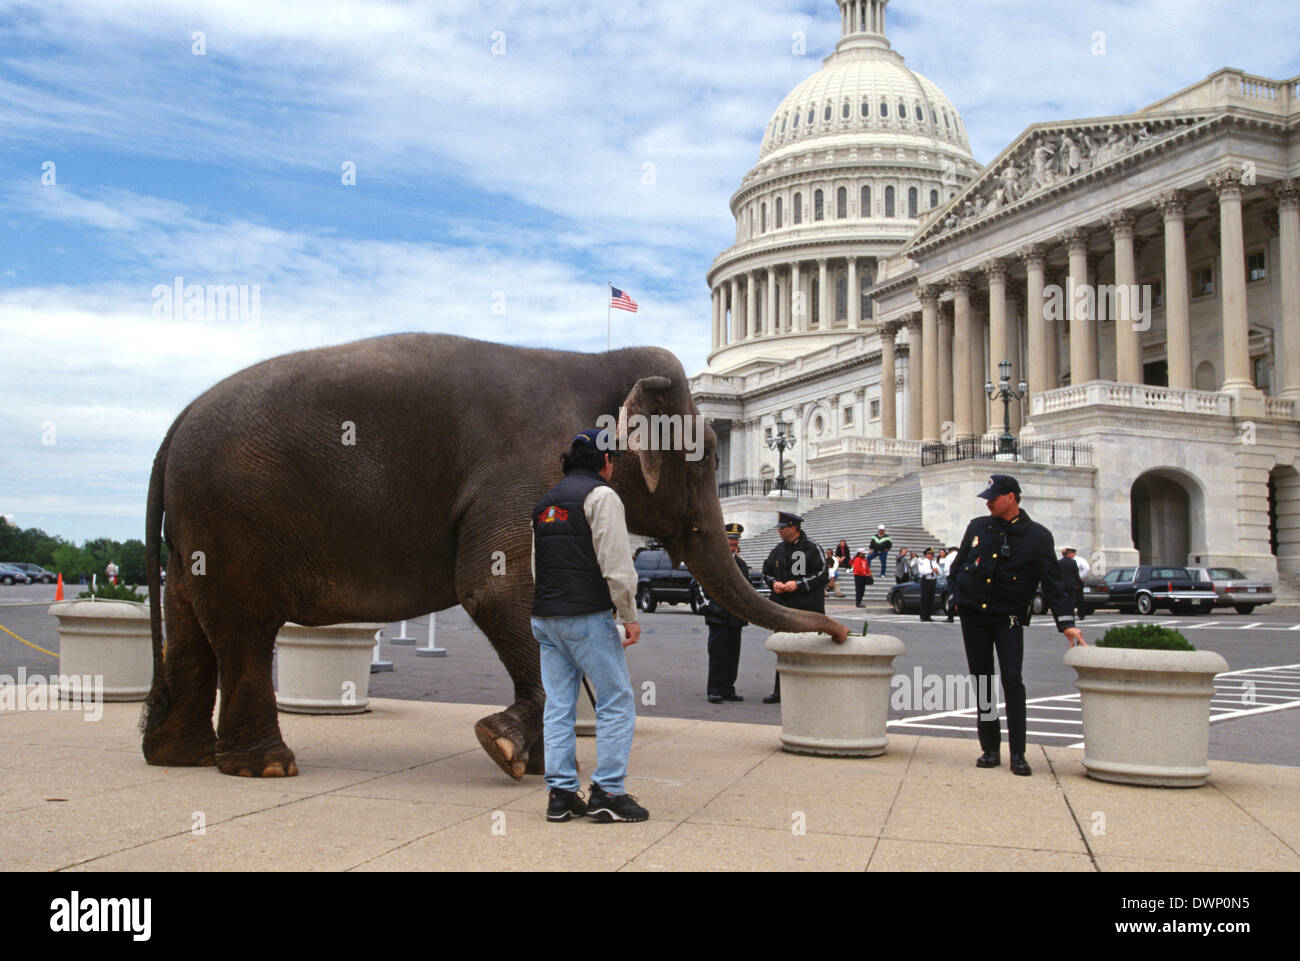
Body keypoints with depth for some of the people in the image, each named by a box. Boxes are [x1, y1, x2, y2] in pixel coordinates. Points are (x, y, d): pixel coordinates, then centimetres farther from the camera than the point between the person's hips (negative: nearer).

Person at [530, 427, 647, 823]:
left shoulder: (545, 501, 19)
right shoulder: (600, 495, -6)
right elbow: (616, 563, -13)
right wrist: (630, 616, -7)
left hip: (545, 619, 8)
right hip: (587, 616, -8)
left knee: (558, 706, 9)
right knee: (617, 701, 1)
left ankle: (561, 794, 10)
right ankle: (607, 792, 0)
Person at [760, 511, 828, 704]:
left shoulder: (812, 549, -5)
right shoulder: (778, 550, 13)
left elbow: (821, 575, -8)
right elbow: (766, 571, 21)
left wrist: (798, 584, -16)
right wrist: (773, 583, -1)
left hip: (807, 609, -5)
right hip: (782, 608, 5)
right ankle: (779, 691, 13)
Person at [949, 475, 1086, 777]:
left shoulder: (1038, 536, -3)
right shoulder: (977, 527, 7)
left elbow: (1052, 582, -5)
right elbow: (958, 566, 18)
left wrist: (1066, 623, -12)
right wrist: (957, 597, 11)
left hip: (1008, 617, -3)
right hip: (972, 615, 3)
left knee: (1012, 678, -14)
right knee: (982, 680, 6)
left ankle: (1018, 754, -8)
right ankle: (990, 749, 16)